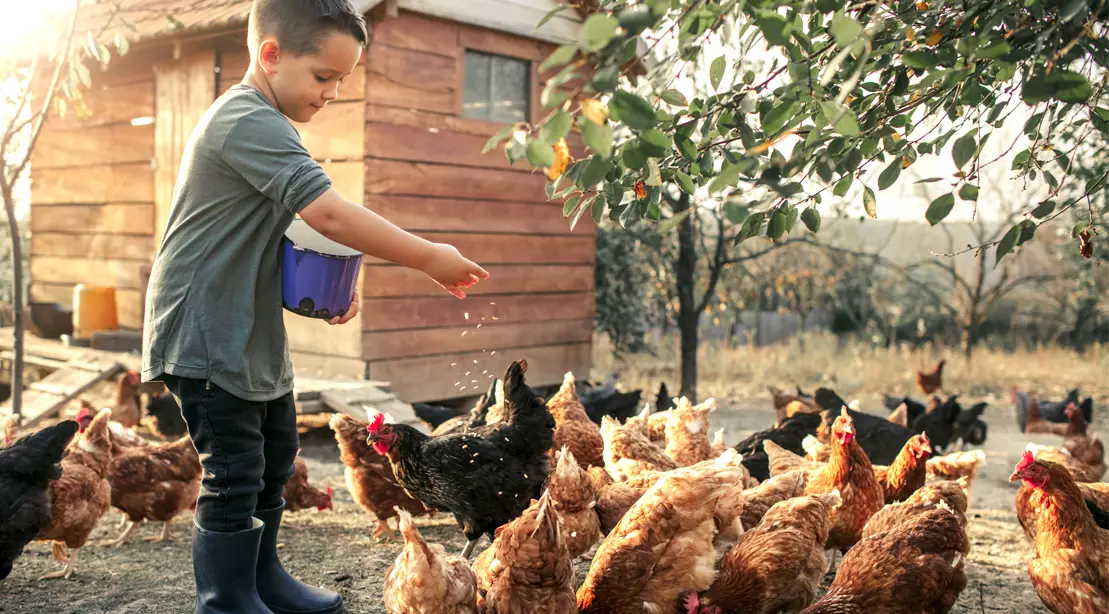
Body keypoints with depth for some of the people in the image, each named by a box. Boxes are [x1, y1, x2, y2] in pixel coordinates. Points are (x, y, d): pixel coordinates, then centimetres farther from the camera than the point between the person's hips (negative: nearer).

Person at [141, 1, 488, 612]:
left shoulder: (263, 125, 13)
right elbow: (329, 214, -30)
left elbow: (297, 231, 19)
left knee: (275, 452, 19)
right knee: (235, 472, -5)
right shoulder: (250, 121, -21)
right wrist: (430, 259, -23)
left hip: (253, 331, 11)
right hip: (205, 333, -11)